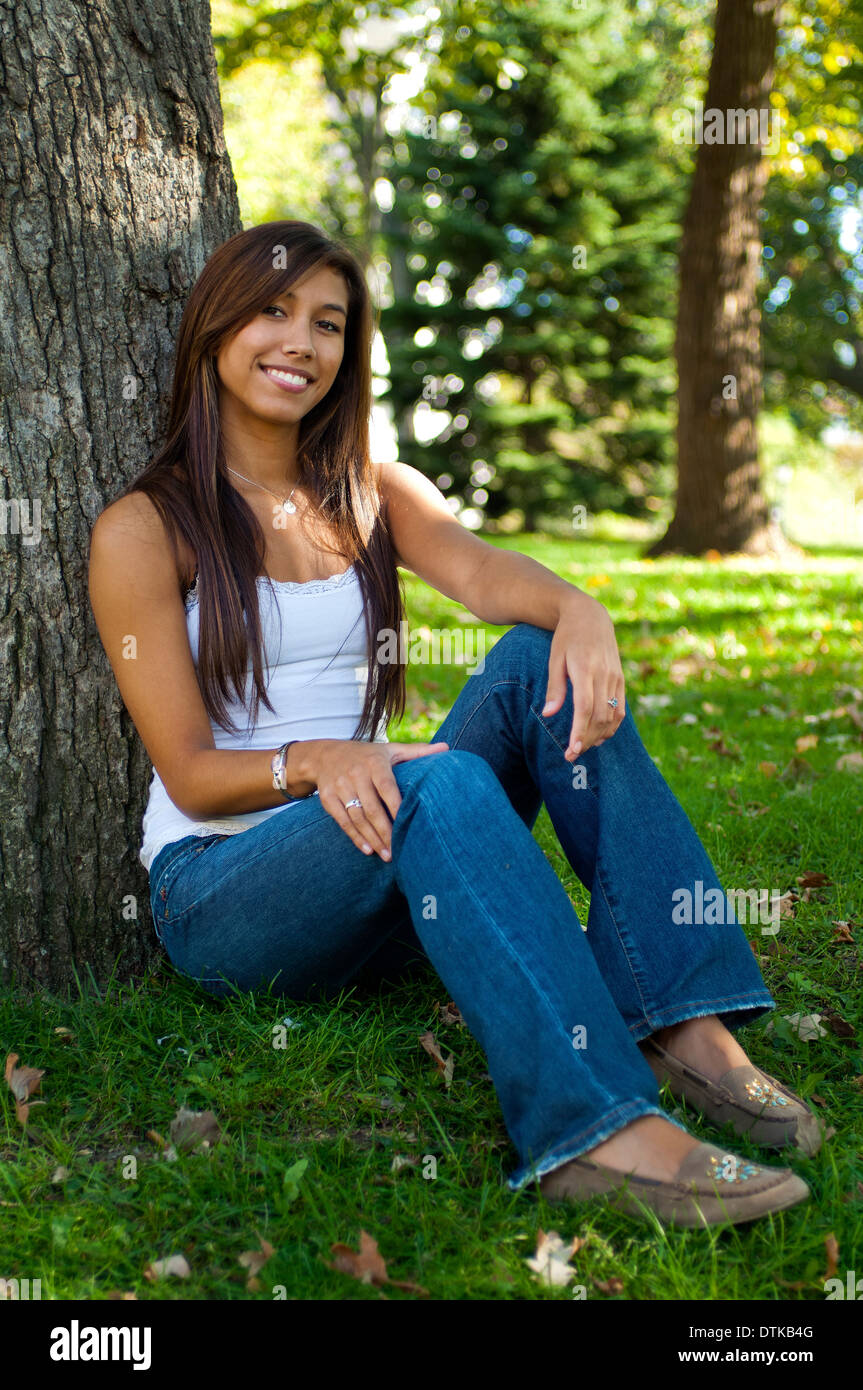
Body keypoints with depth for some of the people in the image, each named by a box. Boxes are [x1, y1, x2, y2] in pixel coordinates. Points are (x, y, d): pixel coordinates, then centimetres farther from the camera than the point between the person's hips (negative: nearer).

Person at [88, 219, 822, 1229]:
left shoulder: (374, 495, 12)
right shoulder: (143, 529, -2)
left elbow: (482, 573, -11)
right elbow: (190, 773, -8)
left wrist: (575, 606, -34)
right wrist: (316, 761, -29)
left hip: (388, 874, 5)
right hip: (219, 883, -4)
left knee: (542, 662, -21)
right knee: (441, 780, -34)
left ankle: (682, 1024, -29)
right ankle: (595, 1130, -45)